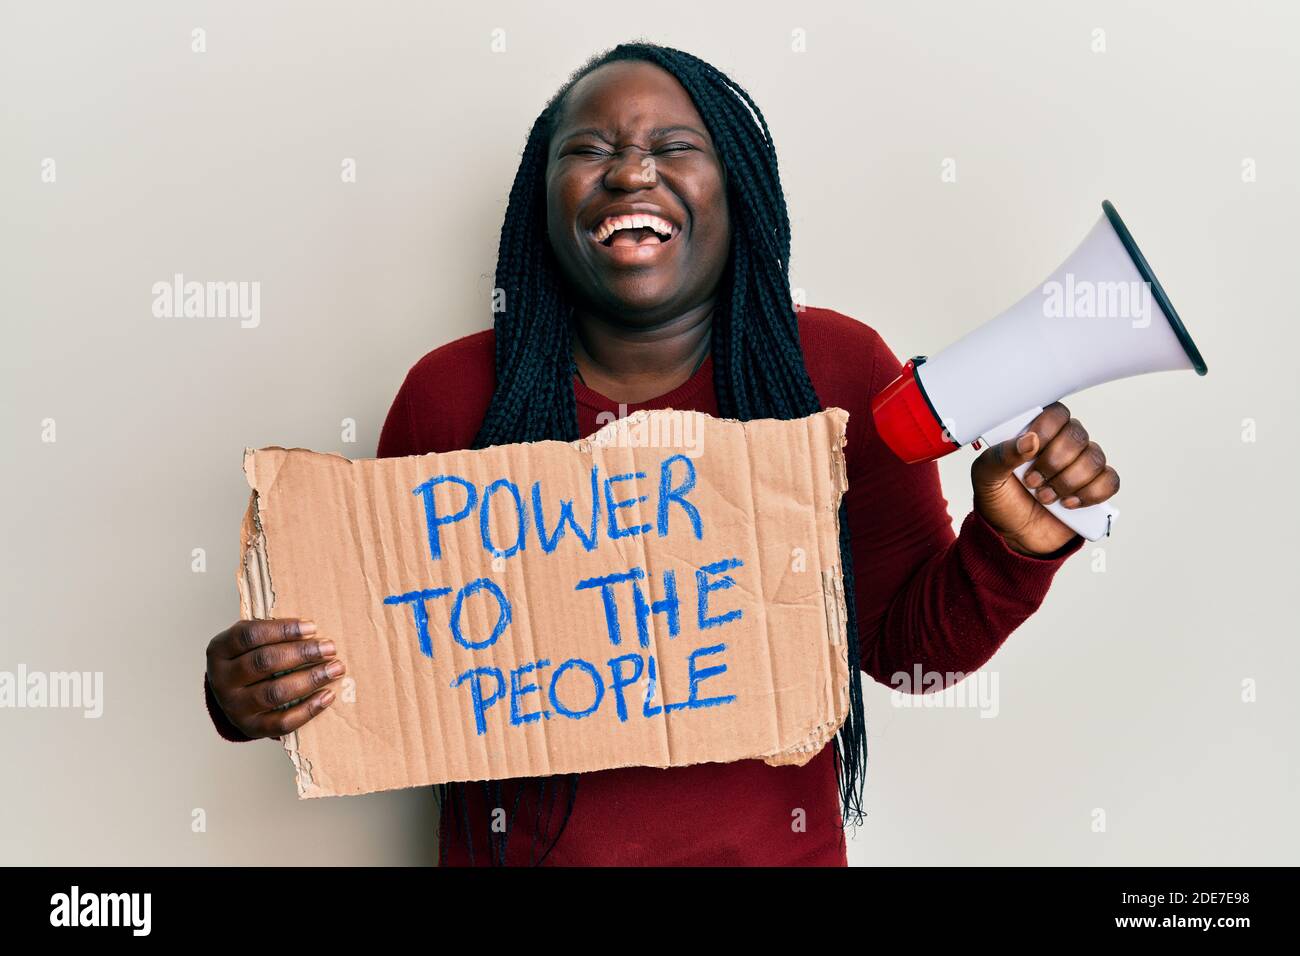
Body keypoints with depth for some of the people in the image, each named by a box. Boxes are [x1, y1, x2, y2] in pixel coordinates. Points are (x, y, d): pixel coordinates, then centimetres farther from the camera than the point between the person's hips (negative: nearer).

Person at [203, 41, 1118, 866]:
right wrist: (252, 697, -21)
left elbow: (909, 639, -3)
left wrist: (1014, 546, -21)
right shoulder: (451, 392, -11)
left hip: (773, 844, 0)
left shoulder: (841, 370, -11)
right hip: (522, 845, 0)